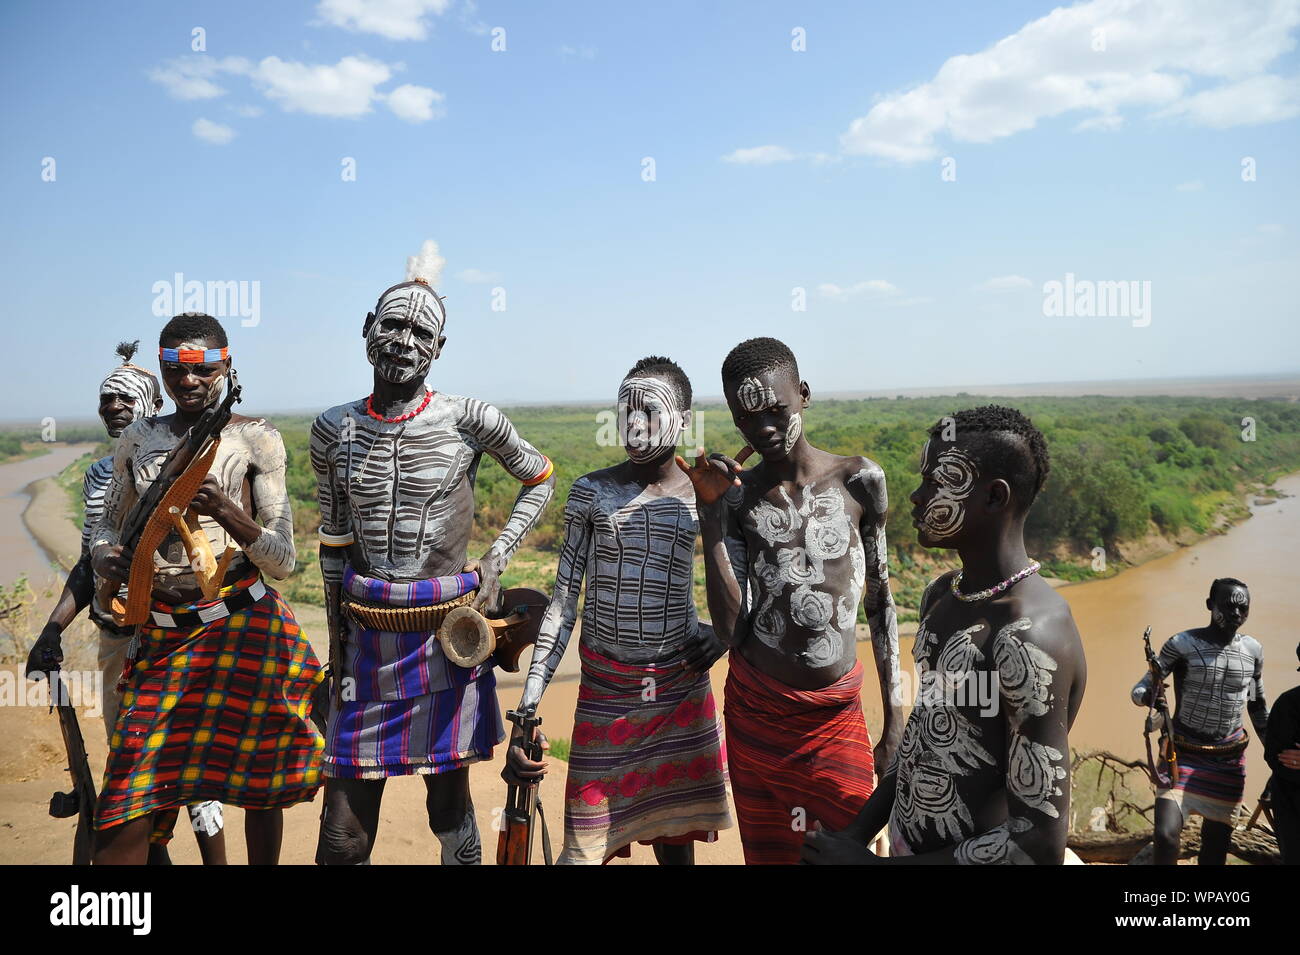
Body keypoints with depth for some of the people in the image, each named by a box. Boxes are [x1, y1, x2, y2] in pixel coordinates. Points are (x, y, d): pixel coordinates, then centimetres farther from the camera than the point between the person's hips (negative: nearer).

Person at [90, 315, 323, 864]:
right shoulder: (137, 440, 9)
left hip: (244, 627, -2)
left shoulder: (255, 440, -2)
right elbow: (108, 524, 23)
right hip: (162, 633, 3)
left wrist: (227, 513, -22)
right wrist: (103, 556, -1)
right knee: (123, 817, -2)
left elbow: (283, 561, -5)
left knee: (259, 783, 8)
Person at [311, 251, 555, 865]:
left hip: (447, 631, -2)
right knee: (342, 838, 4)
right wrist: (337, 642, 13)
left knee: (450, 811, 11)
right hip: (366, 636, 2)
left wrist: (495, 560, 0)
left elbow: (540, 479, 10)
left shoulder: (471, 421, -5)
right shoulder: (334, 430, 4)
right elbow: (333, 538, 12)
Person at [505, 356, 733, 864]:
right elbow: (563, 602, -3)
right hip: (605, 689, -1)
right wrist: (527, 708, -9)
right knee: (586, 844, 1)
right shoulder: (592, 492, -2)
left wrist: (722, 631, -9)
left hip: (681, 687, 1)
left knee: (675, 840, 11)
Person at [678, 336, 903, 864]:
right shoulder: (738, 497, -4)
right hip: (756, 712, 1)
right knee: (767, 853, 12)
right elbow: (731, 629, -12)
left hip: (838, 717, 0)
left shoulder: (859, 480, -3)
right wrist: (711, 513, -17)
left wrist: (895, 720, 6)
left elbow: (880, 602, 6)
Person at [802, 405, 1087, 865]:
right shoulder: (941, 595, 0)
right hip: (903, 844, 7)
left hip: (968, 857, -7)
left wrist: (873, 861, -21)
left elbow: (1040, 846, -27)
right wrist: (857, 834, 4)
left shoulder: (1029, 639, -27)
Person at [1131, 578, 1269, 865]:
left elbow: (1258, 707, 16)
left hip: (1229, 760, 4)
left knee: (1216, 841, 8)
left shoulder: (1253, 650, 3)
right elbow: (1140, 689, -14)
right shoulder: (1182, 644, -11)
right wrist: (1149, 696, -37)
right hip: (1184, 754, -4)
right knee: (1166, 834, -17)